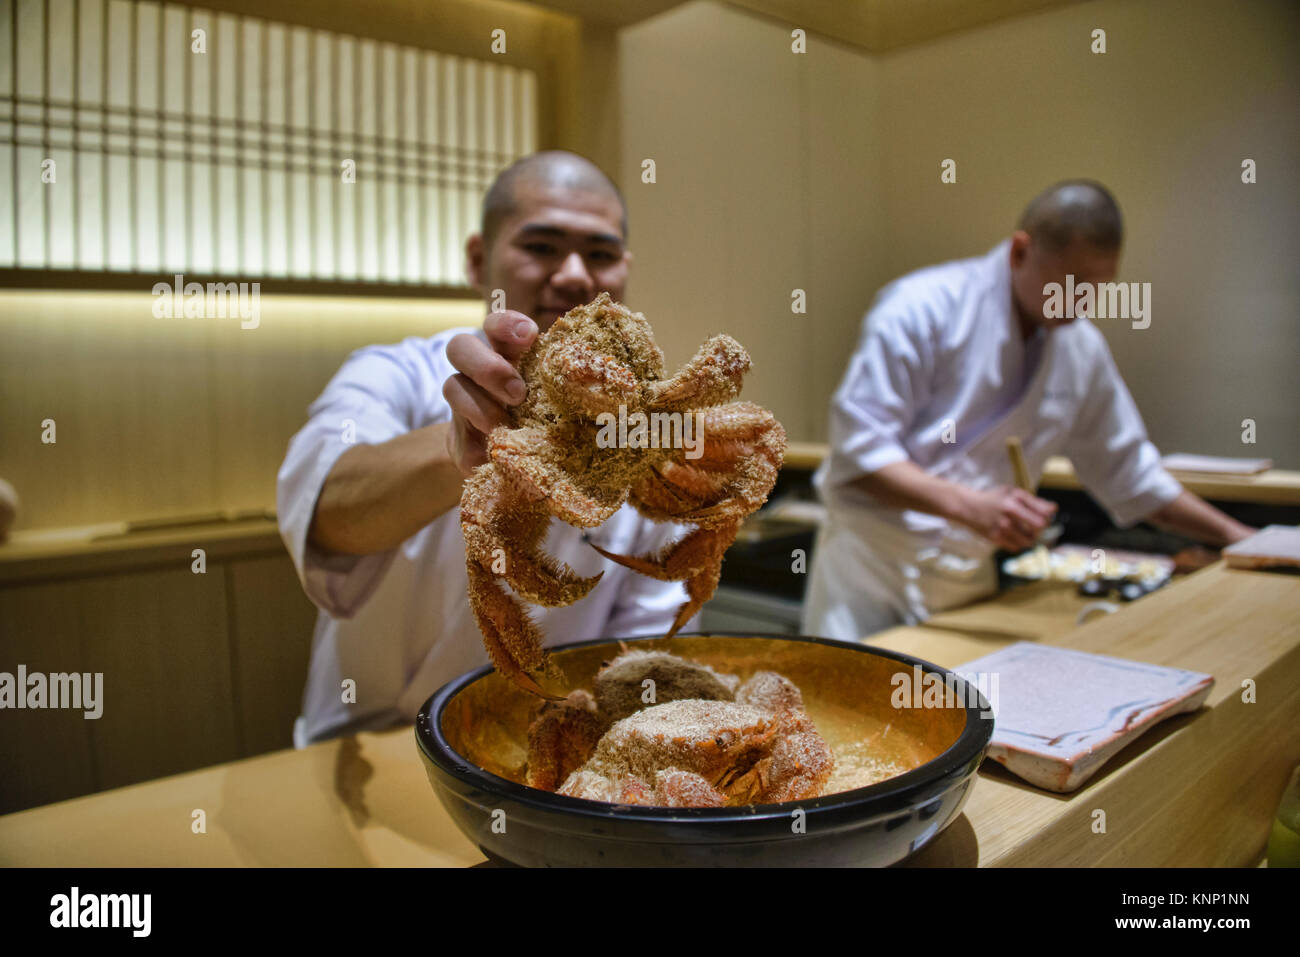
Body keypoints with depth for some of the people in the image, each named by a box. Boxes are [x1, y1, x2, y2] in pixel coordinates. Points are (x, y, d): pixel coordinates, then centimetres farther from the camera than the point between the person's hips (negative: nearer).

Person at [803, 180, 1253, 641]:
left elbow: (1125, 470, 19)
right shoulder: (920, 310, -15)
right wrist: (969, 506, -30)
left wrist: (1237, 537, 19)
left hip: (970, 576, 6)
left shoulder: (1083, 348, 6)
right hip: (871, 563, -5)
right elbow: (858, 449, -20)